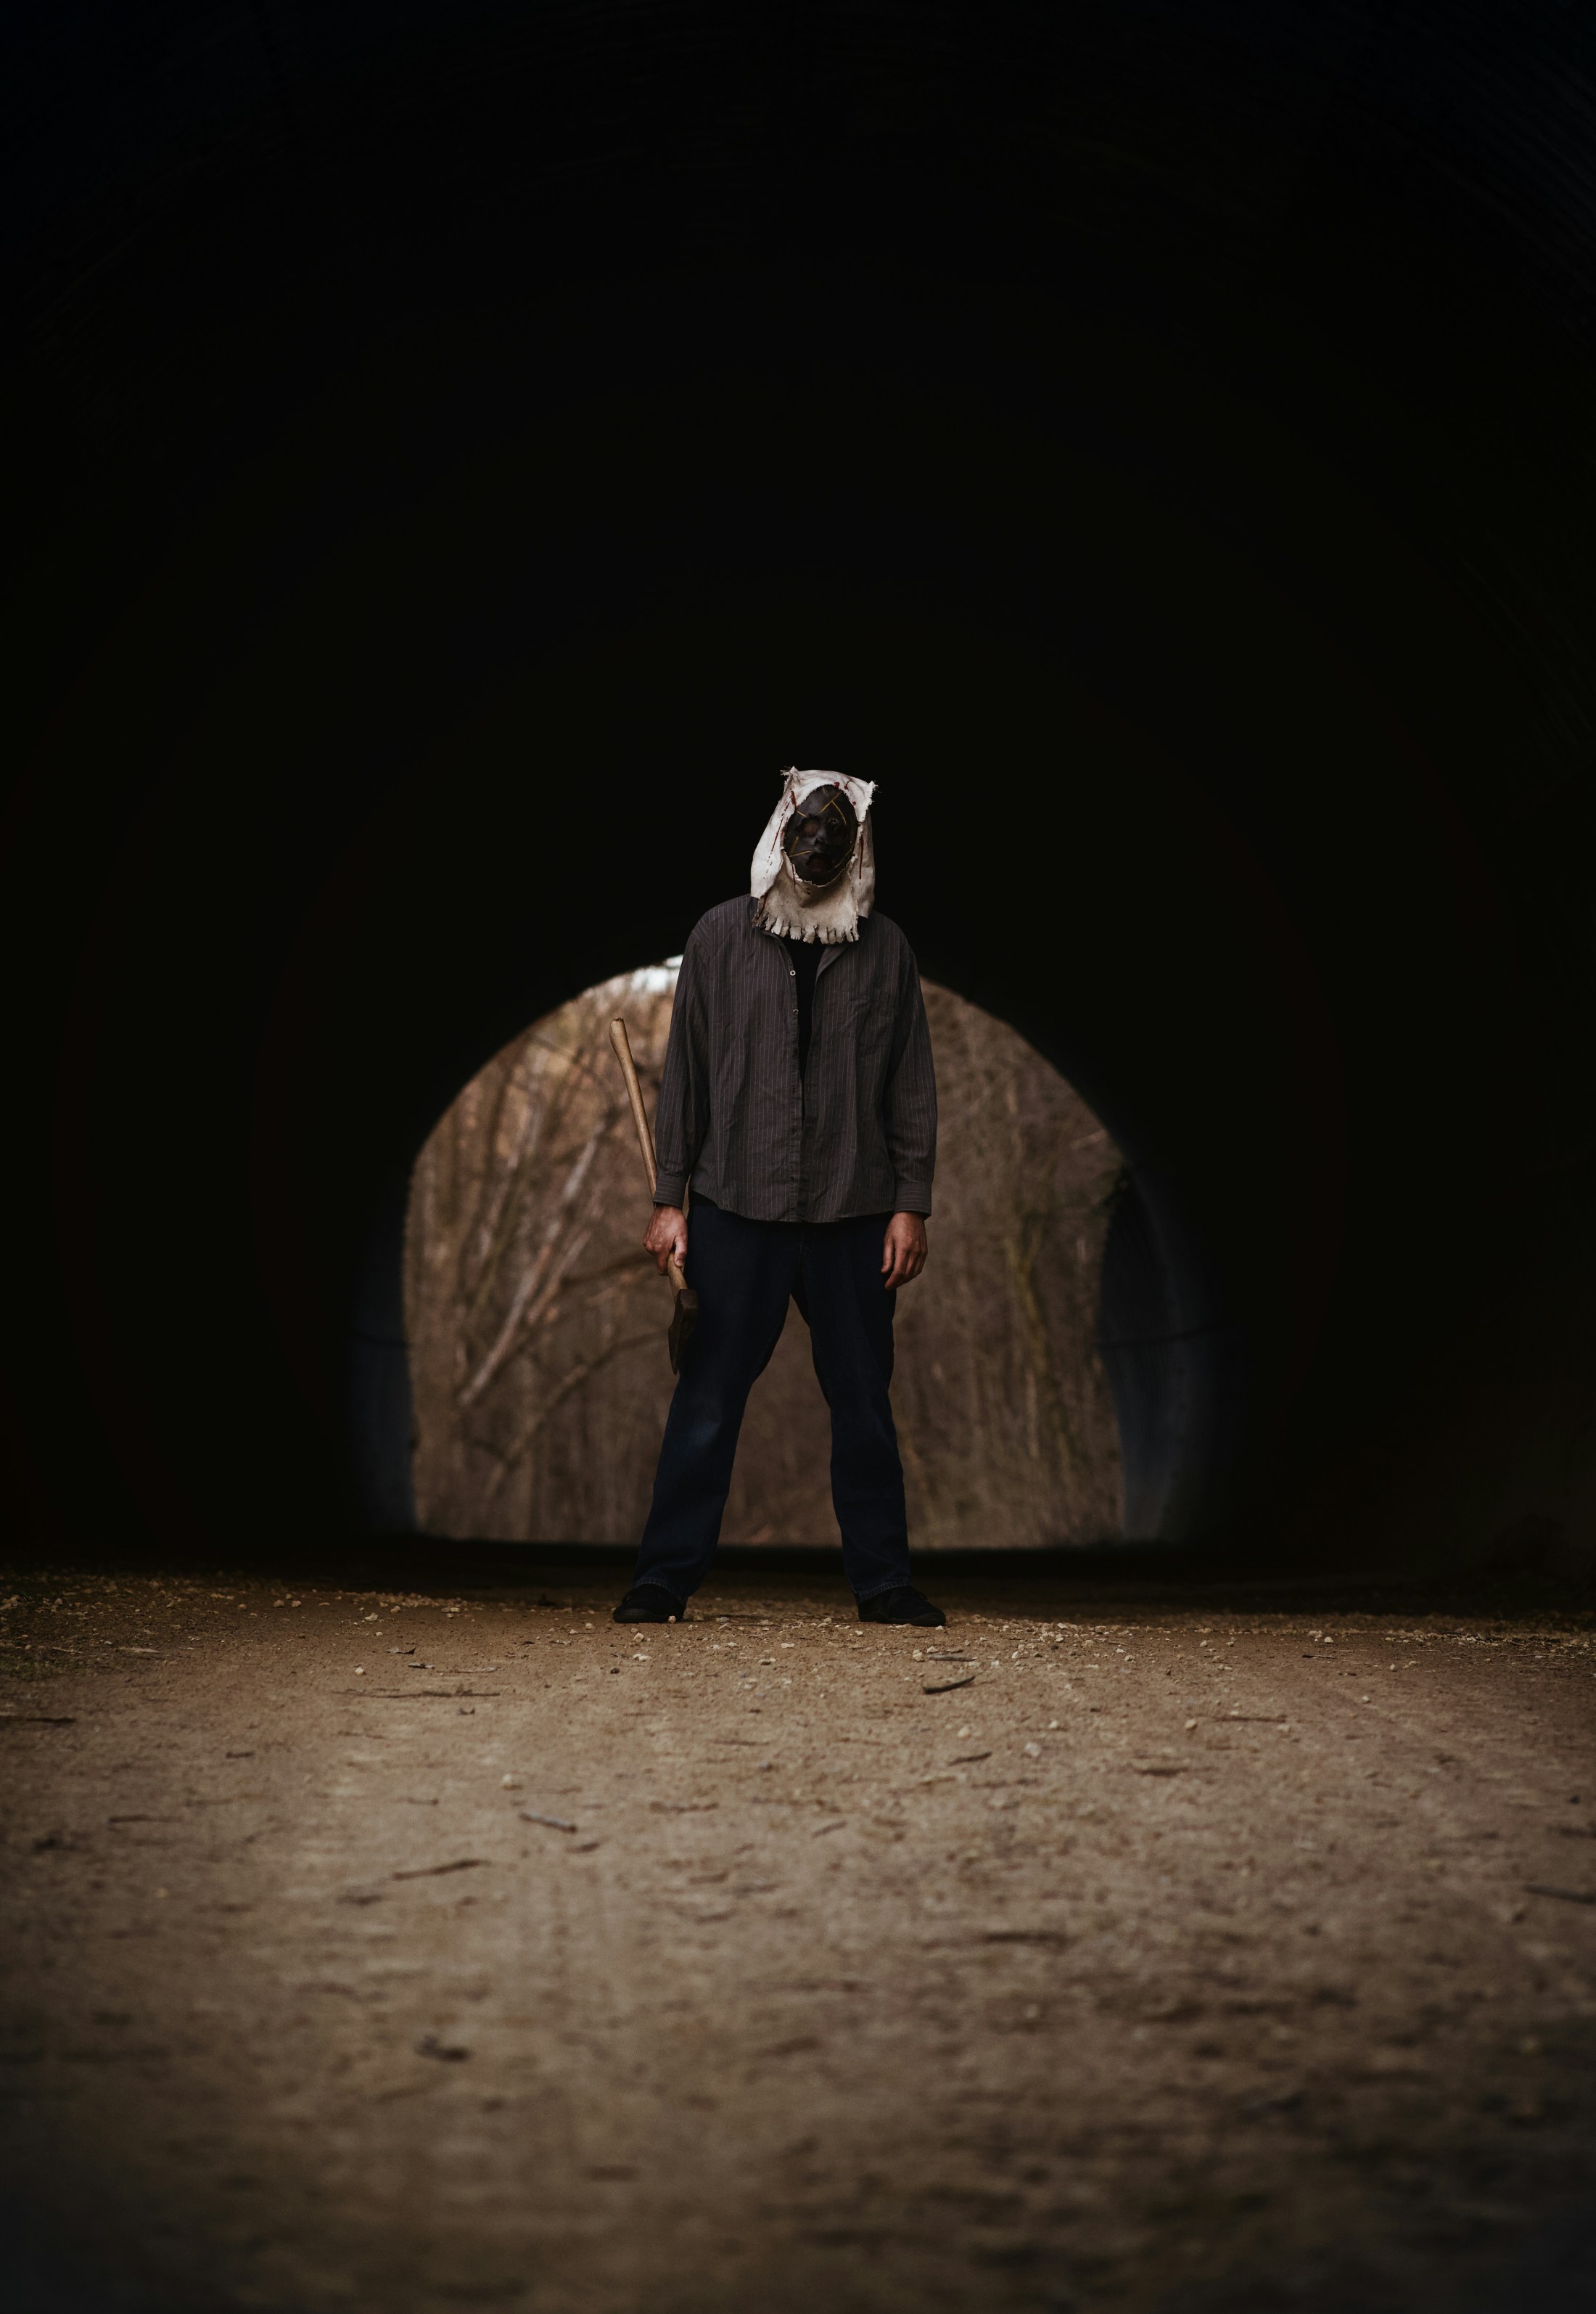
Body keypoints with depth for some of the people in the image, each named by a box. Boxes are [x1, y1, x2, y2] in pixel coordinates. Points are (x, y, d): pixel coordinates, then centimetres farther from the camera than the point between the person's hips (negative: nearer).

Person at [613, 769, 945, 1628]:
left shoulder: (885, 950, 6)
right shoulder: (721, 936, 4)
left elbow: (912, 1088, 7)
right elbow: (685, 1074, 5)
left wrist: (910, 1204, 1)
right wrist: (669, 1199, 2)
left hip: (853, 1213, 1)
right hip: (737, 1209, -1)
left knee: (863, 1403, 6)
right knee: (708, 1397, 1)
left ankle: (882, 1582, 15)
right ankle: (665, 1579, 9)